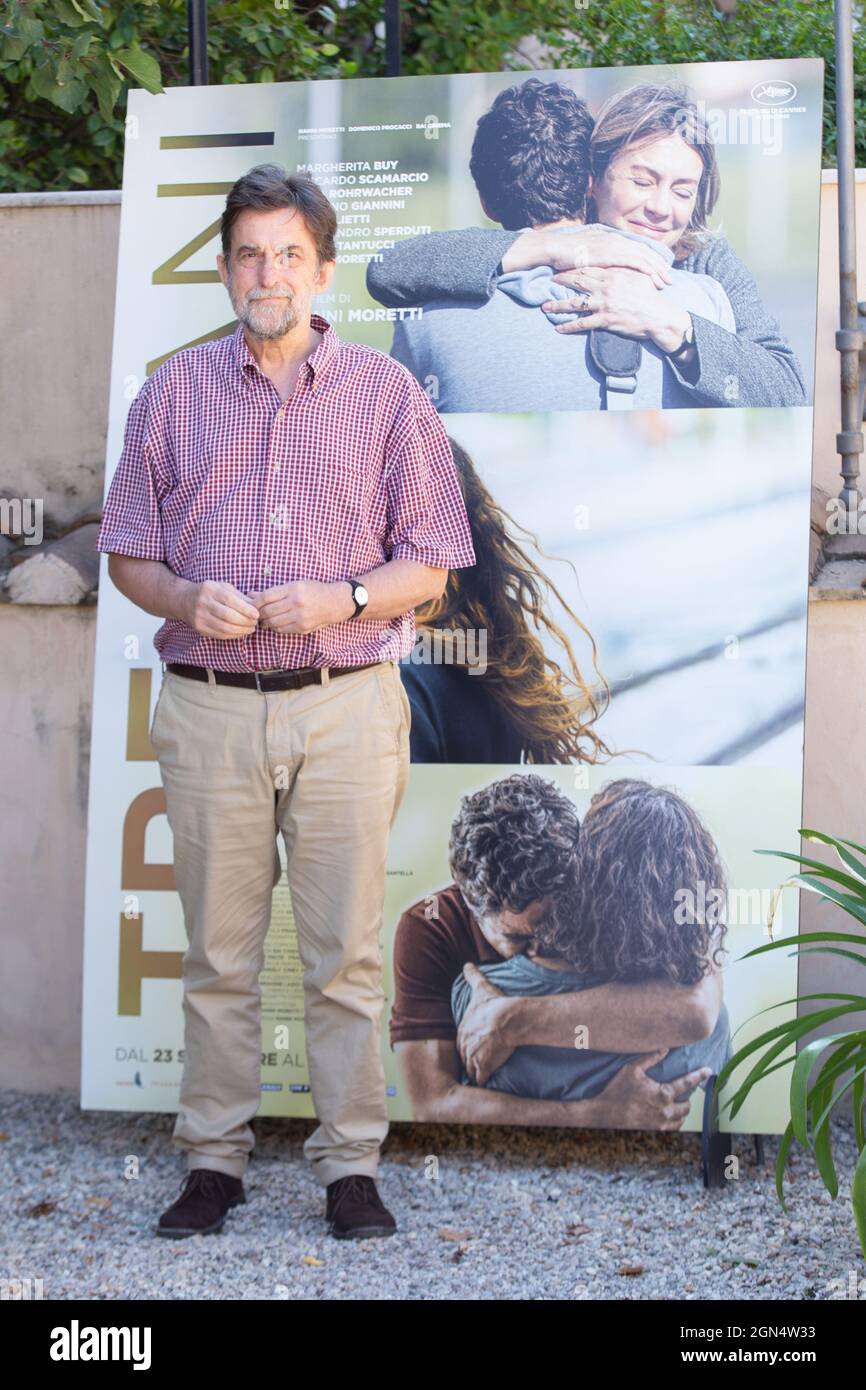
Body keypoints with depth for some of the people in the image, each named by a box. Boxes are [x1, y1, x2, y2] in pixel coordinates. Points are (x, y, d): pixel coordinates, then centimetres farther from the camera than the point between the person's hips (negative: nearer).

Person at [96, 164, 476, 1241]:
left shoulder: (387, 395, 7)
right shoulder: (173, 393, 11)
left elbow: (429, 567, 5)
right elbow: (129, 557, 13)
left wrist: (340, 601, -13)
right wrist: (187, 599, -9)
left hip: (345, 706, -1)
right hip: (208, 705, 1)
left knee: (345, 951, 2)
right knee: (218, 952, 6)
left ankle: (350, 1164, 12)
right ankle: (214, 1160, 17)